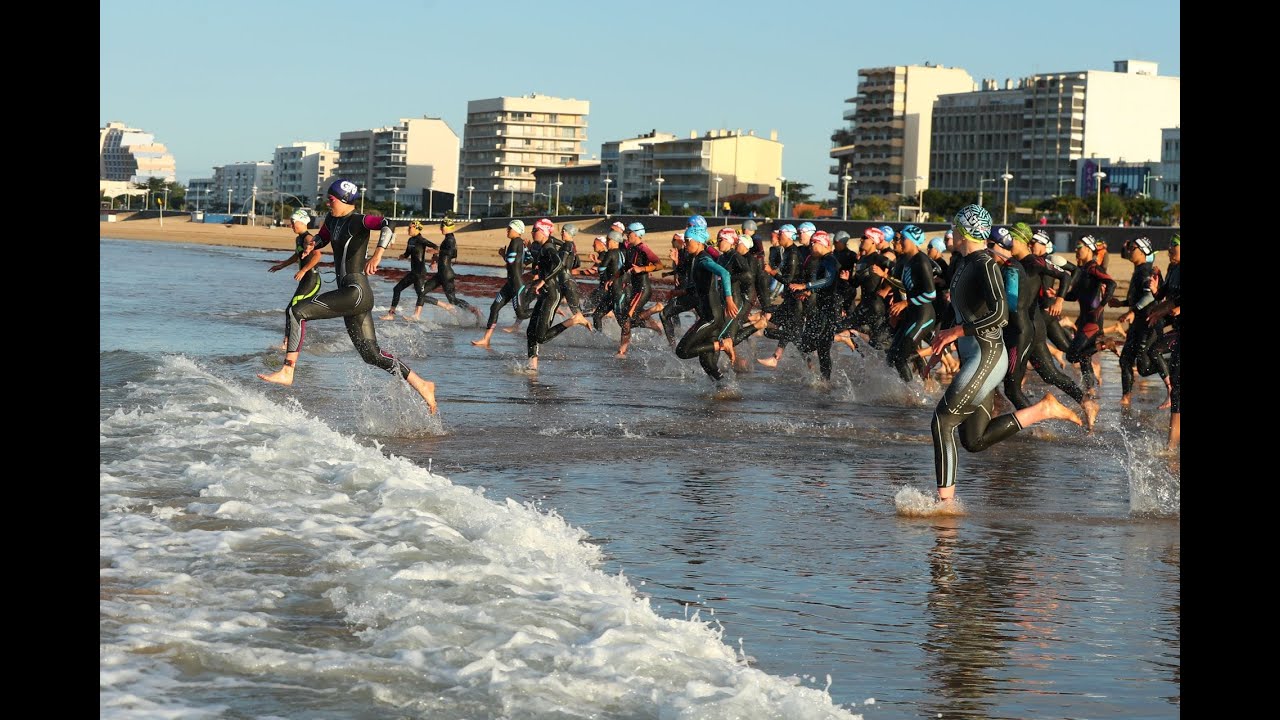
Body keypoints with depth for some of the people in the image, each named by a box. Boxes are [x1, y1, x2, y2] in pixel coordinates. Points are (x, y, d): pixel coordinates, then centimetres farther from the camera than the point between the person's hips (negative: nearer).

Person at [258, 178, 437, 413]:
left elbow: (387, 227, -28)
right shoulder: (332, 220, 17)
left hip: (356, 291, -10)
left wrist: (377, 254, -43)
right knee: (372, 354, 11)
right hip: (349, 294, 10)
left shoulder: (358, 221, -9)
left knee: (298, 312, -14)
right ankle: (422, 386, 16)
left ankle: (287, 373, -13)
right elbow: (319, 243, 35)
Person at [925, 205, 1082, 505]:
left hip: (986, 357, -10)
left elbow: (1000, 314, -25)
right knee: (975, 441, 6)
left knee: (942, 423, -13)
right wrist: (941, 346, 25)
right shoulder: (966, 264, 16)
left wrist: (956, 332, -22)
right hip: (973, 358, 10)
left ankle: (945, 500, -11)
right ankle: (1044, 409, 10)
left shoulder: (985, 264, -13)